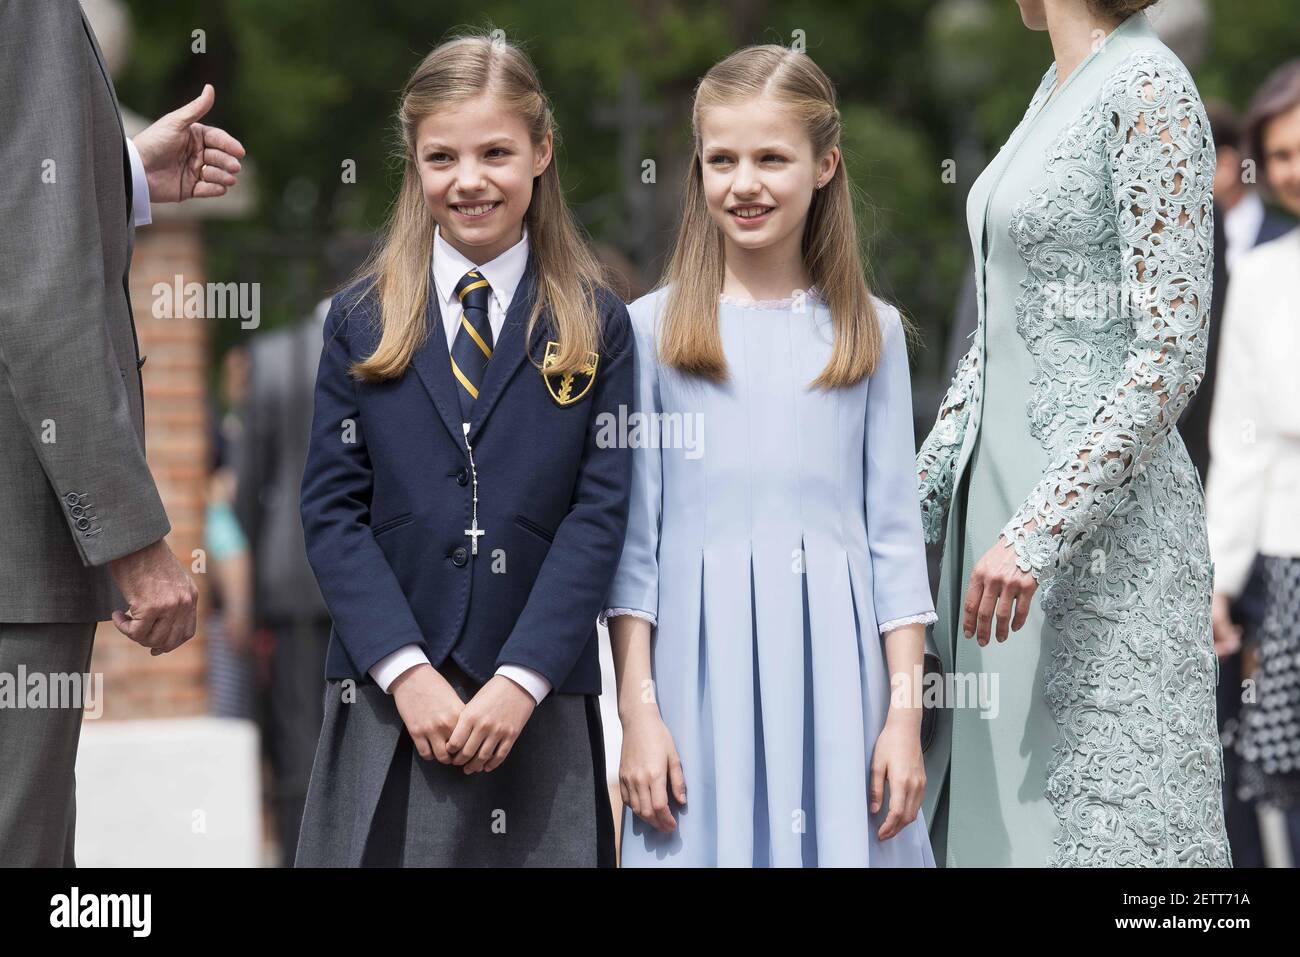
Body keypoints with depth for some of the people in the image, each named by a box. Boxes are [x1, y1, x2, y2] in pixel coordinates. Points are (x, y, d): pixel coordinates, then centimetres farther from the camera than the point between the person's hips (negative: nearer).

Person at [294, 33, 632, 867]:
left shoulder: (596, 328, 6)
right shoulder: (364, 321, 8)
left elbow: (599, 514, -1)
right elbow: (332, 508, 2)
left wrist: (522, 680, -12)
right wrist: (405, 672, -10)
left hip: (542, 706, -1)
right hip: (385, 703, 1)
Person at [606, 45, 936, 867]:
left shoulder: (872, 332, 7)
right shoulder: (653, 330, 4)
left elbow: (895, 532, 6)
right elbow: (633, 536, 3)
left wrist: (906, 716, 0)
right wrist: (637, 714, -3)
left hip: (836, 668, 1)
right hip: (703, 668, -1)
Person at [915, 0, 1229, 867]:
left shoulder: (1148, 89, -12)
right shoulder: (1060, 88, 15)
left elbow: (1172, 354, -18)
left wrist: (1037, 533, -23)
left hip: (1102, 523, -9)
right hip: (1003, 494, 9)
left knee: (1108, 822, -7)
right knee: (1000, 811, 9)